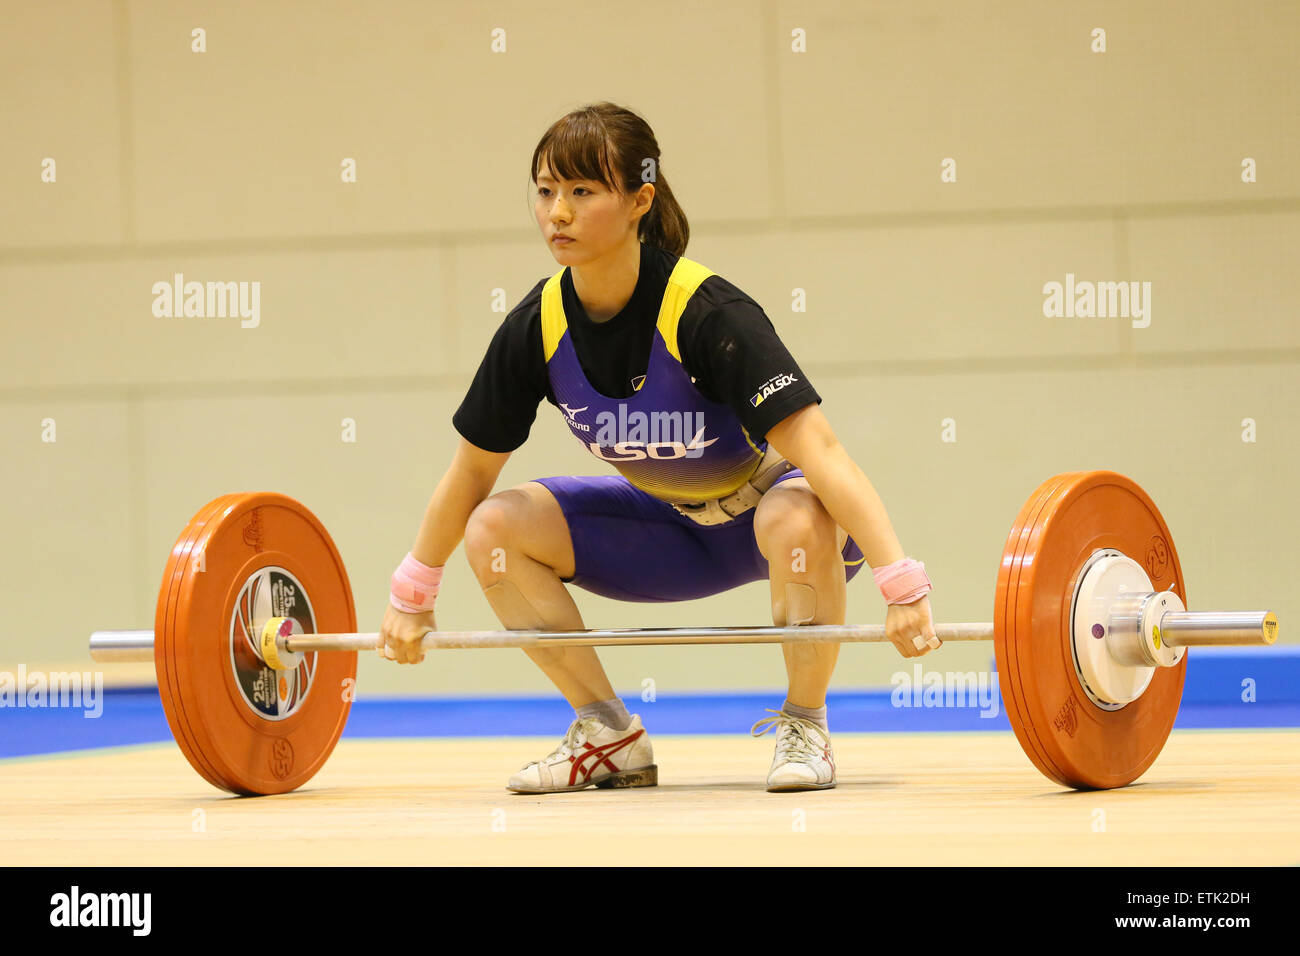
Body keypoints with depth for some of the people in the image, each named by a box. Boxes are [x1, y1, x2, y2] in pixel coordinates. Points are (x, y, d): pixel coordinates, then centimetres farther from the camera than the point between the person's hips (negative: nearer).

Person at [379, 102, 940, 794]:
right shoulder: (537, 329, -15)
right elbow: (471, 472, 0)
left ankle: (803, 726, -15)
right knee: (495, 529, -13)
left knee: (795, 519, -40)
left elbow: (817, 450, -37)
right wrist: (412, 597, 5)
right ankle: (612, 735, 0)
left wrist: (901, 583, -44)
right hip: (678, 529, 5)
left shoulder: (706, 314, -31)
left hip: (770, 500, -5)